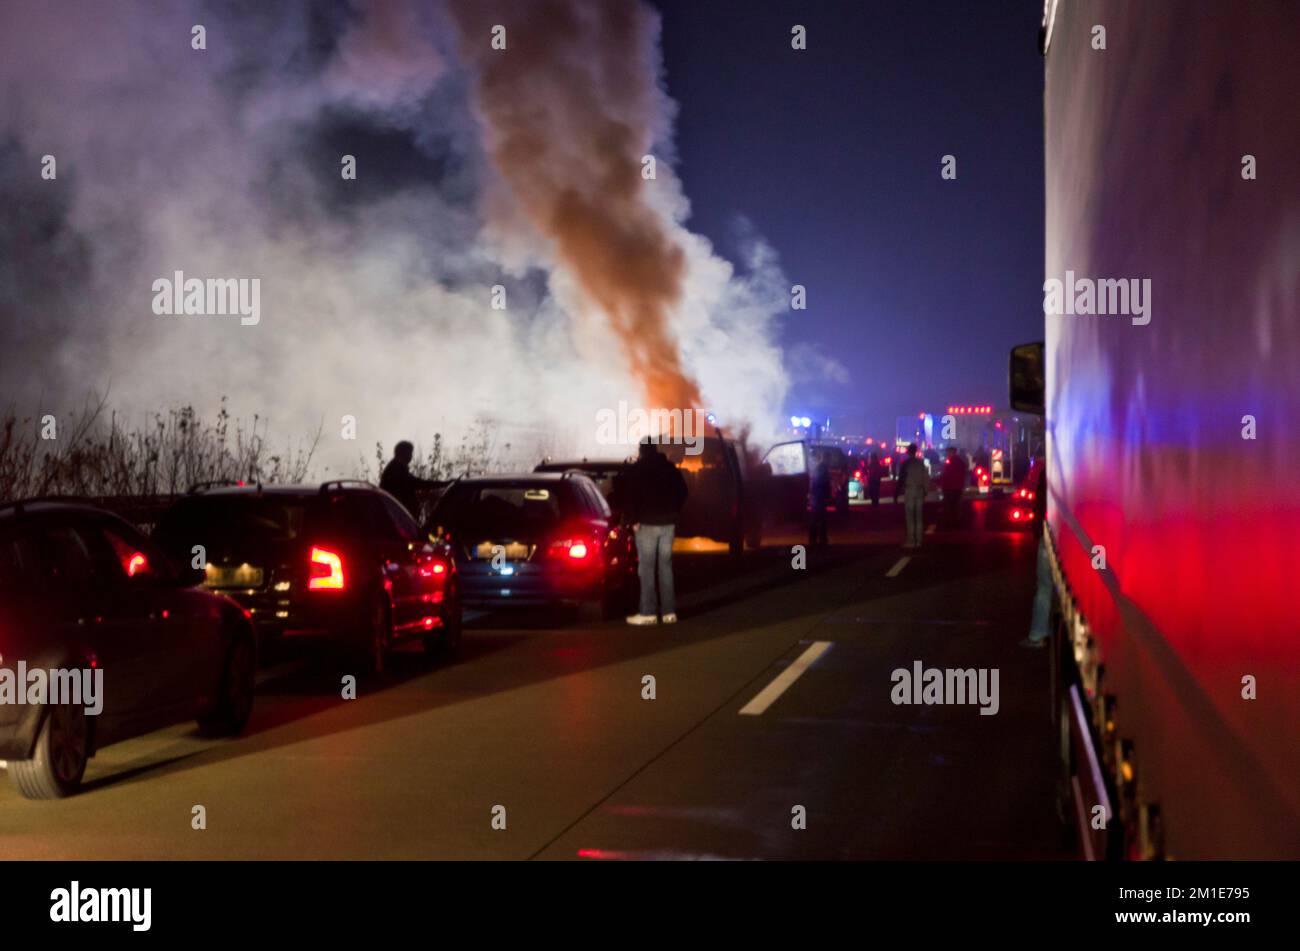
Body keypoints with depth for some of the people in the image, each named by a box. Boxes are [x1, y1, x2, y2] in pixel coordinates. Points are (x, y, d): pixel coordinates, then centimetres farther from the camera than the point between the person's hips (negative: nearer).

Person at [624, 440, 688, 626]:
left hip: (647, 523, -5)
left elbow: (632, 497, -12)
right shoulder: (670, 468, 11)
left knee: (646, 568, -4)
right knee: (665, 566, 8)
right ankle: (669, 612, 6)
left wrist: (634, 520, -4)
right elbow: (682, 492, 15)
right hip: (668, 524, 5)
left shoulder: (637, 469, -5)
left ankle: (648, 612, -8)